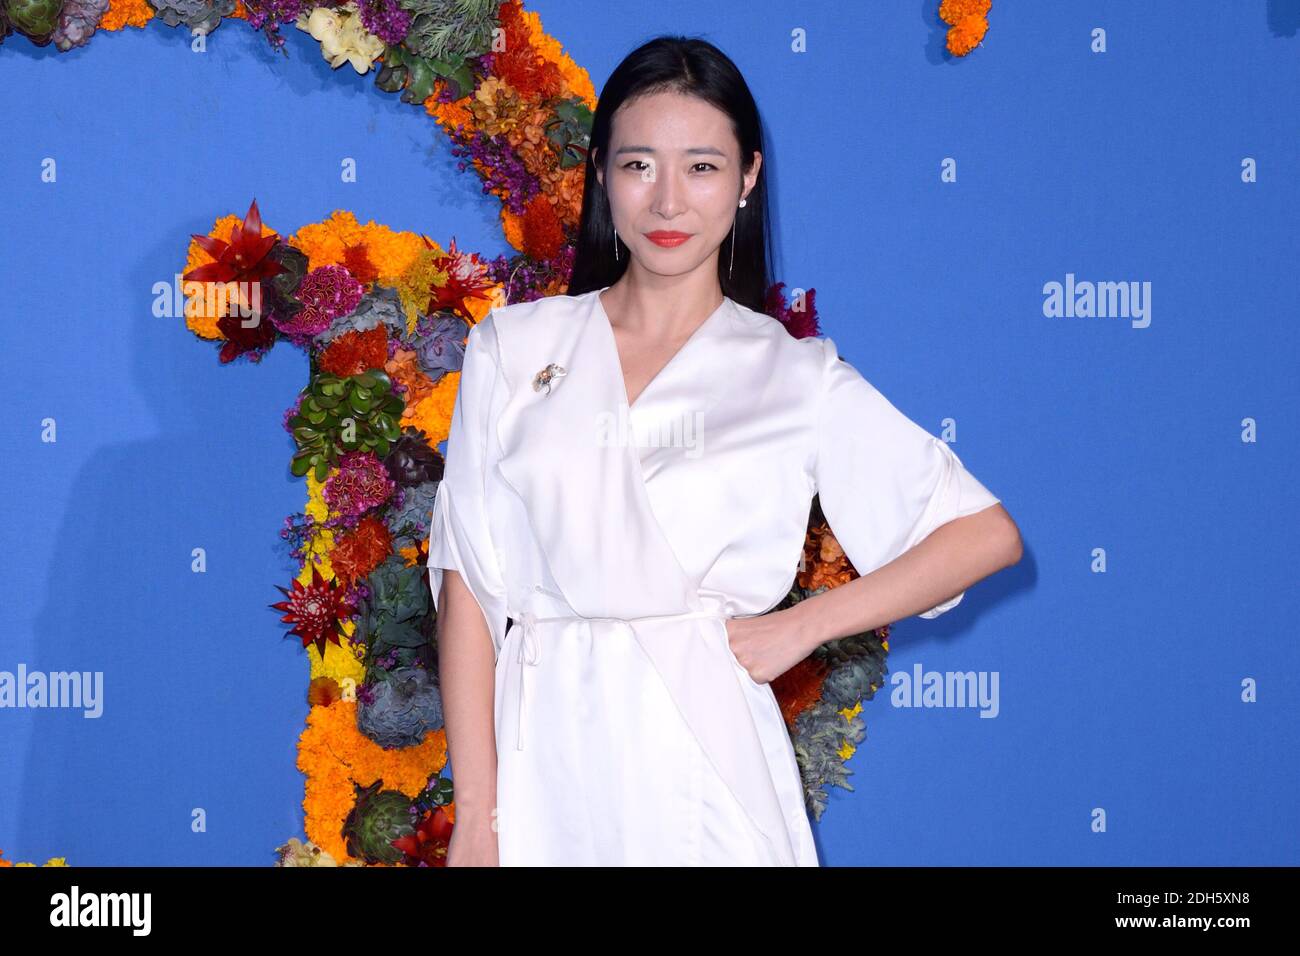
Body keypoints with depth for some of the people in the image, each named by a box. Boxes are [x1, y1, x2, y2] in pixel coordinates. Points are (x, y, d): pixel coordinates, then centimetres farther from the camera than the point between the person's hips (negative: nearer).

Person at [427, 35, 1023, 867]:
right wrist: (477, 816, -4)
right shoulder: (513, 347, 6)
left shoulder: (798, 378, 2)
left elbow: (988, 534, 2)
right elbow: (468, 584, 2)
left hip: (701, 770, -1)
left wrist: (802, 625, -4)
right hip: (539, 760, 2)